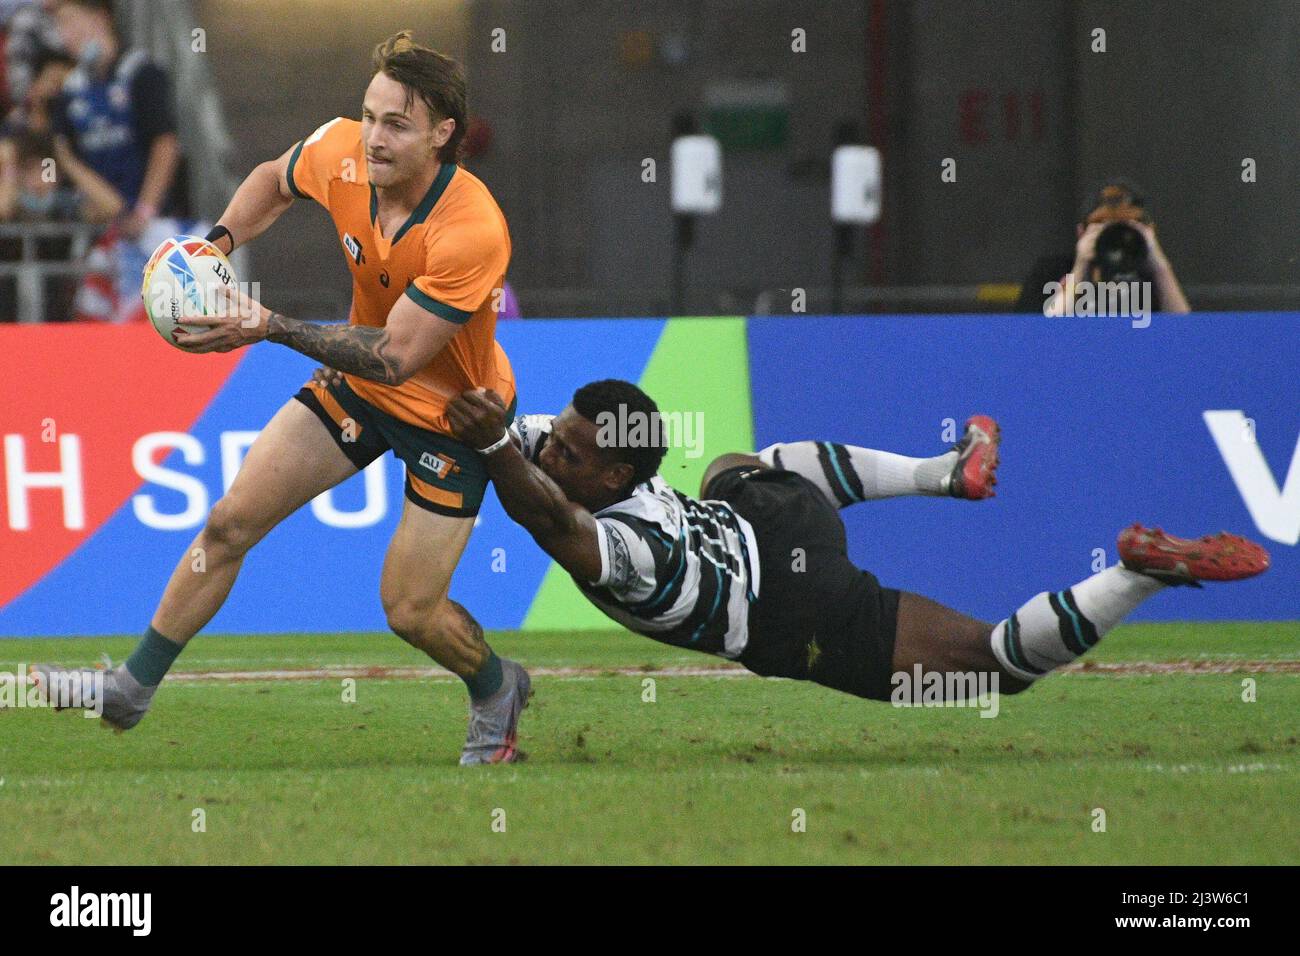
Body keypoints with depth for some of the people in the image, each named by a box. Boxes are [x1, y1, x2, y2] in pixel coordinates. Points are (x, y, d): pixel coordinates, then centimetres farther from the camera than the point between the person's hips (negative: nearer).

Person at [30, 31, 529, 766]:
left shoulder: (472, 232, -36)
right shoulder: (343, 153, -18)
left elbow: (395, 356, -35)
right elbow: (276, 180, 8)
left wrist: (274, 328, -41)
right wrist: (221, 243, -10)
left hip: (450, 414, -6)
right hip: (360, 383, 6)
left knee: (411, 610, -5)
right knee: (230, 523, 0)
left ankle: (497, 693, 28)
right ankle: (134, 688, 13)